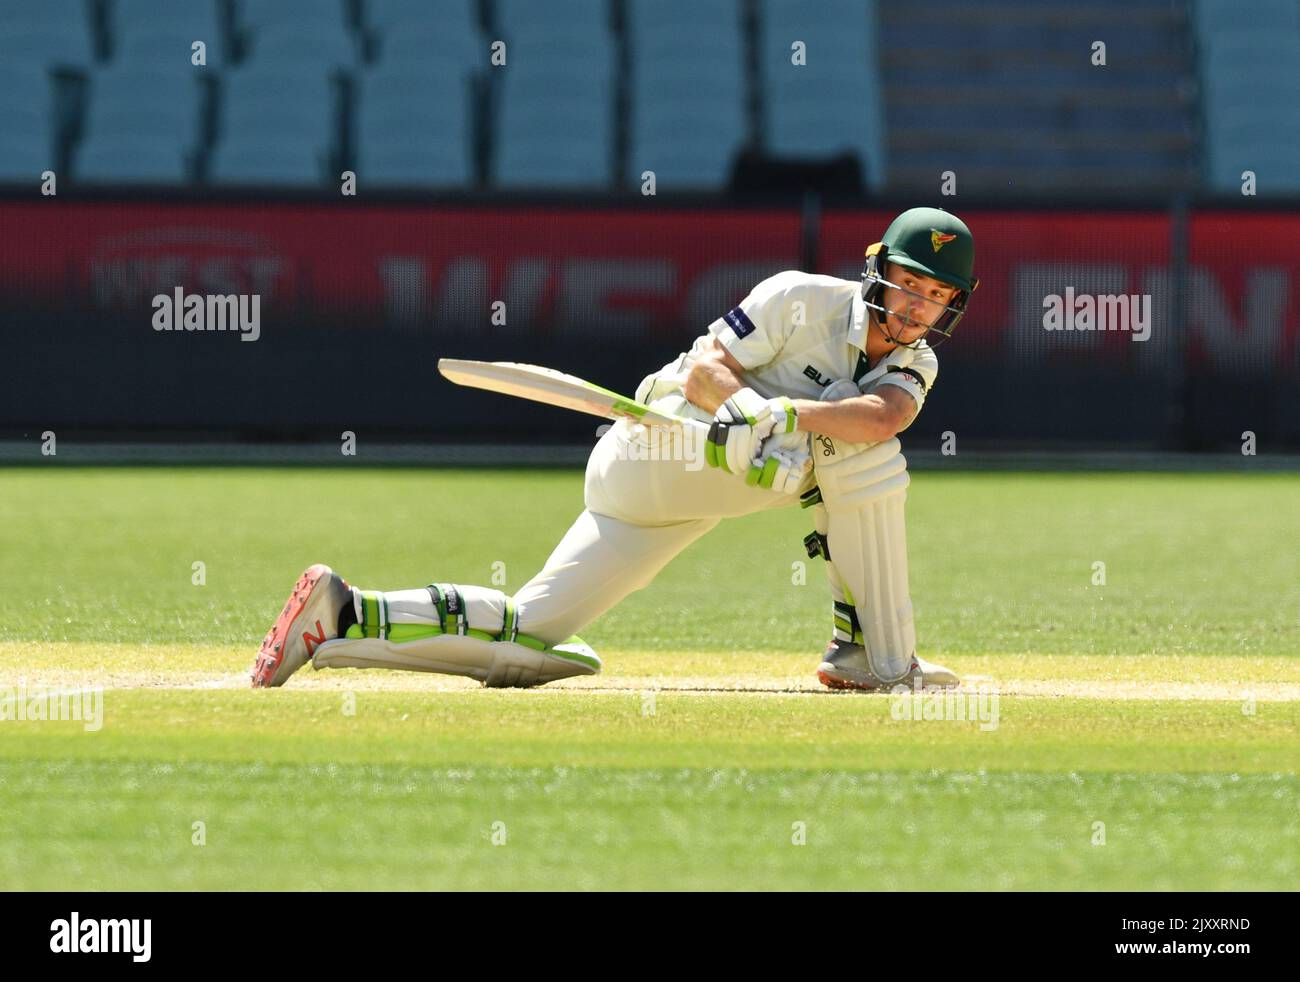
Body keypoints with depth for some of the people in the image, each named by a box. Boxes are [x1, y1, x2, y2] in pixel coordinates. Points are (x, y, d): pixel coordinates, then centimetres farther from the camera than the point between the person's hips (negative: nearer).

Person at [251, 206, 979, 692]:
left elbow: (885, 415, -14)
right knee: (858, 450, -20)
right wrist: (755, 411, -35)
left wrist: (787, 414, -32)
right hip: (663, 440, -7)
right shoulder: (803, 298, -8)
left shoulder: (912, 366, 10)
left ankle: (346, 617, 6)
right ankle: (879, 656, -17)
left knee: (529, 635, 3)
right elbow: (704, 369, -15)